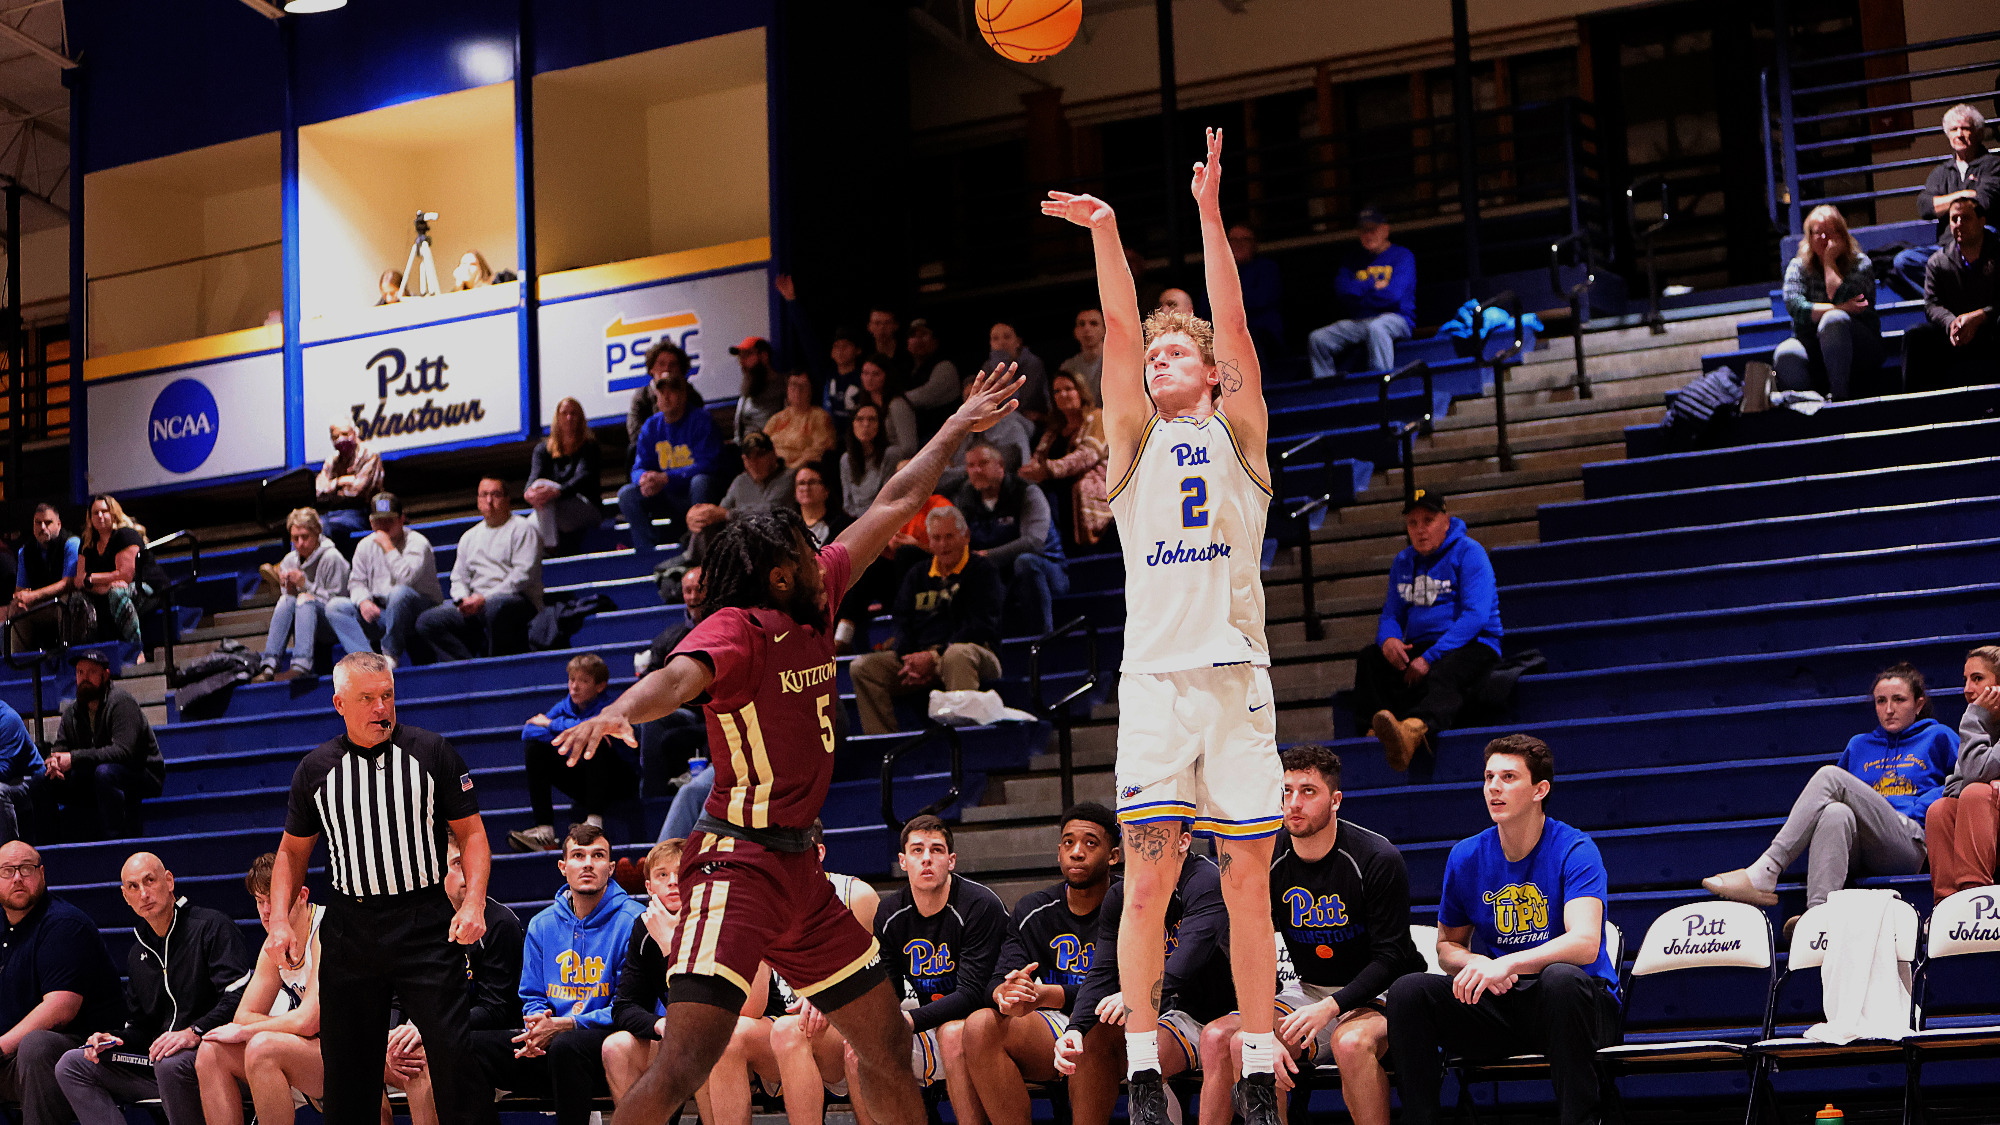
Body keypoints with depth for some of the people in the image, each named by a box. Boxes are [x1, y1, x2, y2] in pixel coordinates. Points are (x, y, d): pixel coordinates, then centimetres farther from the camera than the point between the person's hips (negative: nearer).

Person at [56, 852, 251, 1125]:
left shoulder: (211, 926, -5)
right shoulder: (138, 955, 20)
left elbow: (240, 998, -16)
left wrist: (195, 1032, -29)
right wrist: (114, 1040, 0)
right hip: (154, 1060, 8)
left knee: (170, 1063, -40)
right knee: (71, 1065, -2)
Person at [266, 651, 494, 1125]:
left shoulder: (431, 752, 1)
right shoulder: (315, 769, 7)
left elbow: (471, 833, 4)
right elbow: (293, 850, 17)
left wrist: (473, 903, -10)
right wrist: (280, 921, 4)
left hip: (425, 925, -2)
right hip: (349, 927, 2)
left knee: (455, 1050, -10)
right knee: (347, 1065, 6)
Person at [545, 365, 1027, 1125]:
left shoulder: (813, 609, 9)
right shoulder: (737, 629, -14)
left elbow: (893, 506, 19)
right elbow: (680, 676, -36)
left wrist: (957, 429, 28)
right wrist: (617, 713, -57)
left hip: (798, 863, 9)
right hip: (737, 862, -9)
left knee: (889, 1042, 15)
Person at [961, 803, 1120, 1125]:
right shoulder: (1033, 910, 12)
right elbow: (999, 979, 0)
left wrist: (1045, 995, -28)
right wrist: (1005, 993, -27)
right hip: (1052, 1031, 4)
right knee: (980, 1025, -24)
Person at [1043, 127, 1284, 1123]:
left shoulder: (1238, 435, 14)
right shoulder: (1135, 440, 15)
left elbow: (1233, 326, 2)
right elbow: (1120, 331, 3)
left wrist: (1210, 213, -6)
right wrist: (1105, 233, -9)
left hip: (1238, 674, 0)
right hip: (1154, 674, 0)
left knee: (1247, 881, 0)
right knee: (1149, 874, -8)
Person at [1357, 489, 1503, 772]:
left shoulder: (1468, 552, -4)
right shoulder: (1403, 561, 16)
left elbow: (1475, 615, -15)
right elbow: (1391, 614, 19)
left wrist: (1430, 658, -24)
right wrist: (1388, 639, -10)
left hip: (1471, 646, -6)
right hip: (1419, 648, 7)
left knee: (1442, 677, -41)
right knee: (1370, 659, -23)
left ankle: (1414, 730, -73)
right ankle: (1376, 734, -39)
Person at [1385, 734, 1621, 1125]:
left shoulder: (1575, 850, -10)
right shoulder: (1465, 857, 5)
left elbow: (1585, 943, -25)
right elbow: (1448, 945, 17)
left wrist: (1505, 964, -38)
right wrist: (1476, 966, -9)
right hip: (1499, 1006, 4)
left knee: (1561, 977, -39)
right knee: (1408, 991, -19)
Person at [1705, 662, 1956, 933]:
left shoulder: (1938, 737, 21)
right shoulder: (1859, 745, 33)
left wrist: (1915, 812, -2)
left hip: (1909, 844, -3)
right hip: (1860, 853, 3)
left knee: (1830, 776, -24)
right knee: (1835, 812, -35)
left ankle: (1763, 873, -37)